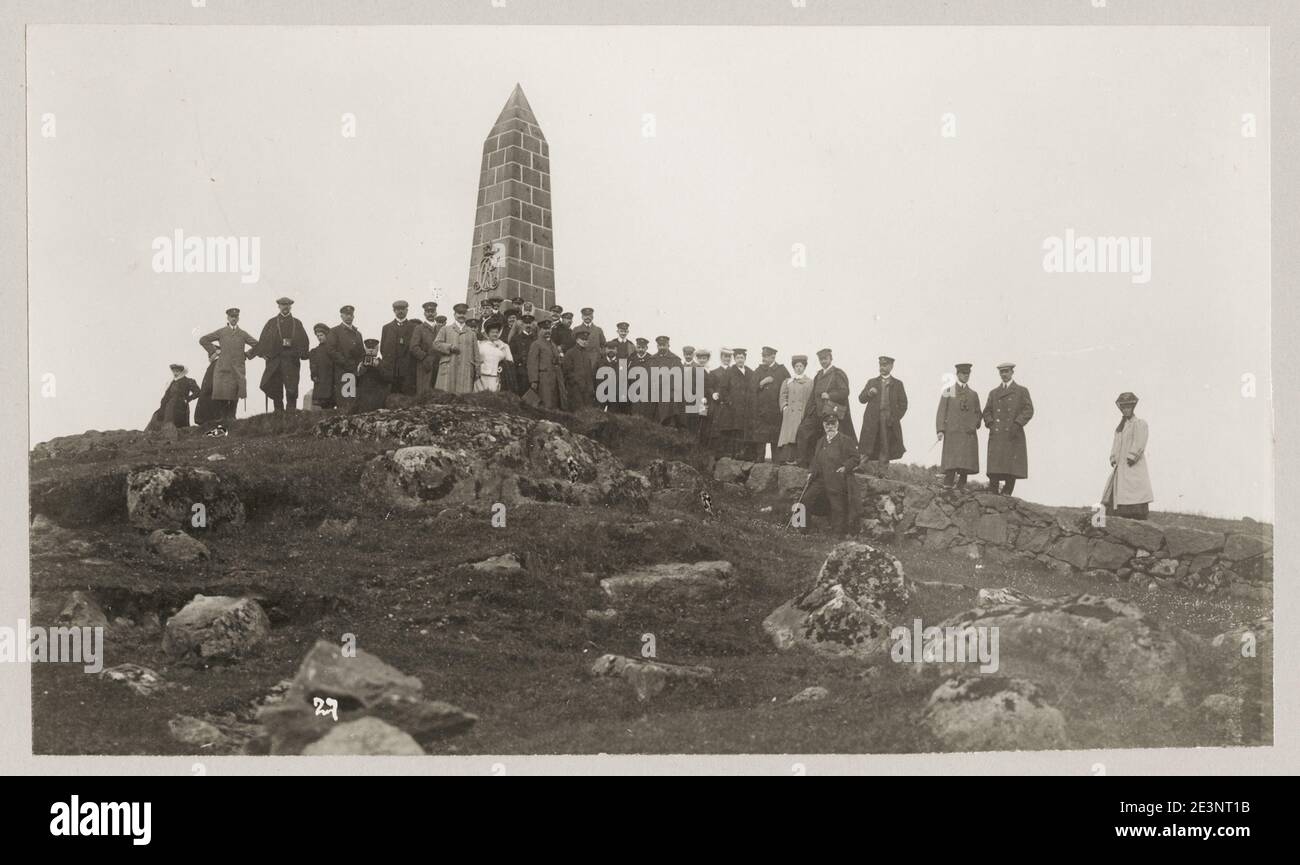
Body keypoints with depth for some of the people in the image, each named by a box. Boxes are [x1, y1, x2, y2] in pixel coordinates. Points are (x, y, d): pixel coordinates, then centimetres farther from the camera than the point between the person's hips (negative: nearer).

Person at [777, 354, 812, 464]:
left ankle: (799, 459, -12)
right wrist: (785, 407, -3)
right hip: (789, 414, 1)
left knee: (801, 437, -11)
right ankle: (789, 458, -14)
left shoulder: (810, 383, 11)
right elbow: (782, 397, 13)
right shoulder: (787, 382, 16)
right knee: (789, 437, -10)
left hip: (803, 414, -1)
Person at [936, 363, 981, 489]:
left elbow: (978, 413, 23)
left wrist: (975, 424, 3)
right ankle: (947, 488, -11)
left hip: (969, 432, 3)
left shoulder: (973, 394, 18)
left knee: (967, 463, -3)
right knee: (951, 463, -10)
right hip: (952, 431, -3)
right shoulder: (947, 392, 8)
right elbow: (941, 412, 4)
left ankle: (961, 488, 1)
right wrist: (940, 430, -6)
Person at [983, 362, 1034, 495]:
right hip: (996, 435, 2)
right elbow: (987, 411, 19)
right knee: (994, 468, -8)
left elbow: (1029, 410, 1)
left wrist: (1017, 424, -11)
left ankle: (1007, 493, -2)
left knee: (1012, 468, -6)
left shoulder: (1022, 391, 10)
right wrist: (990, 423, 0)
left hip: (1013, 435, -2)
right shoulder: (993, 393, 20)